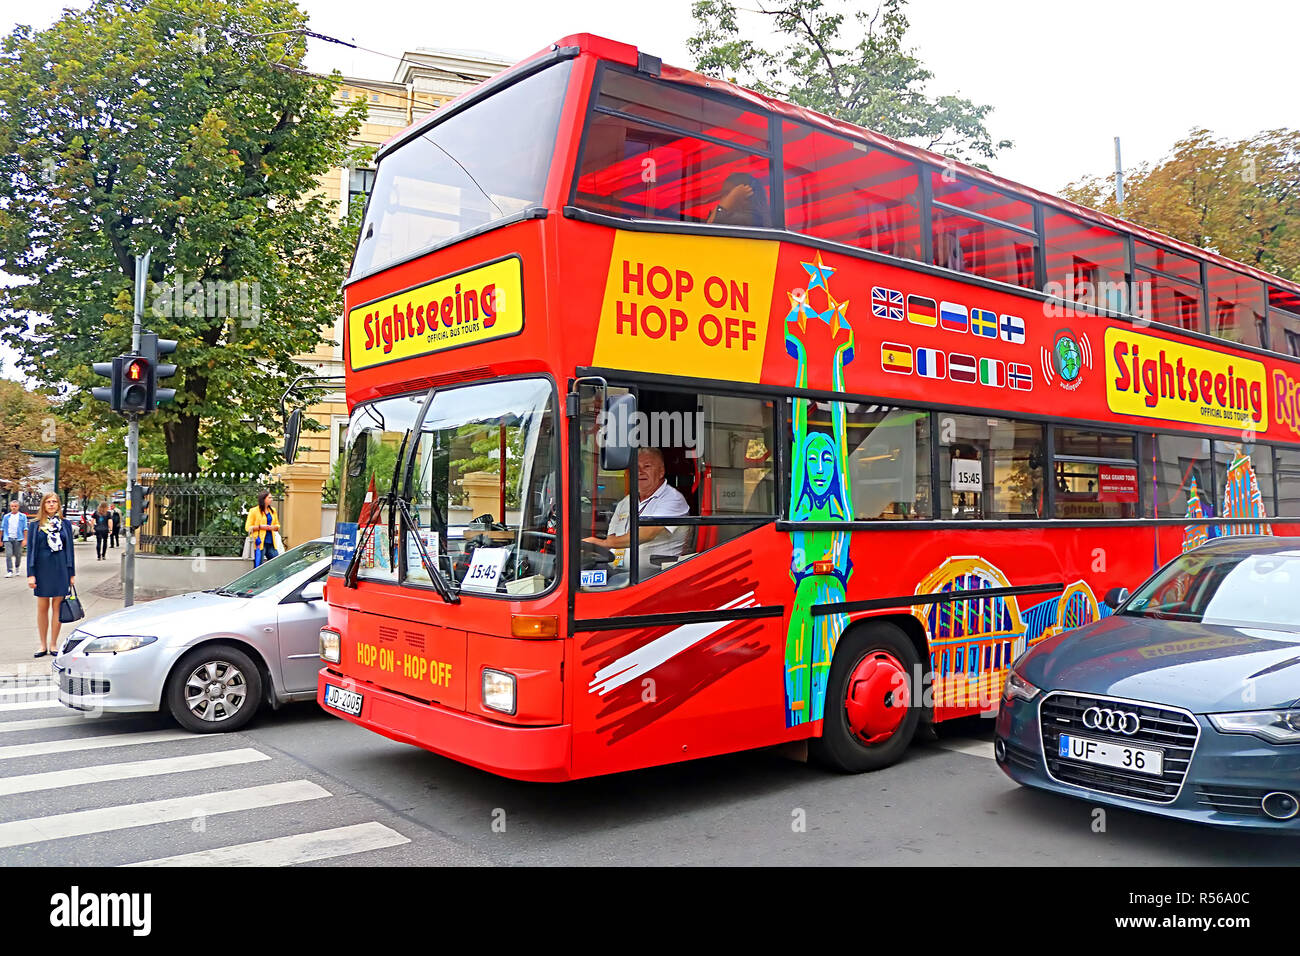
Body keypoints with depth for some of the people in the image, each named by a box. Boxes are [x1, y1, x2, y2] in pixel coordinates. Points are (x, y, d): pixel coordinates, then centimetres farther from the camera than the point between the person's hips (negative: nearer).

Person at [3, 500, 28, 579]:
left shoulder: (23, 516, 6)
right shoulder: (6, 517, 12)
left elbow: (25, 529, 2)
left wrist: (25, 539, -6)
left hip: (18, 539, -1)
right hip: (8, 538, 1)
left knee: (18, 555, 4)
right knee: (8, 555, -9)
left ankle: (17, 566, 31)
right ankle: (9, 571, -8)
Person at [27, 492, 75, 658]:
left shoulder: (65, 524, 6)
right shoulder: (35, 525, 3)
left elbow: (70, 549, 8)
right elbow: (30, 550, 2)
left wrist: (72, 574, 6)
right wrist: (30, 574, -5)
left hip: (61, 569, 1)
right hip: (42, 568, -1)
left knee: (57, 607, 4)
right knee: (42, 608, 4)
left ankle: (53, 644, 12)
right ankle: (43, 645, 13)